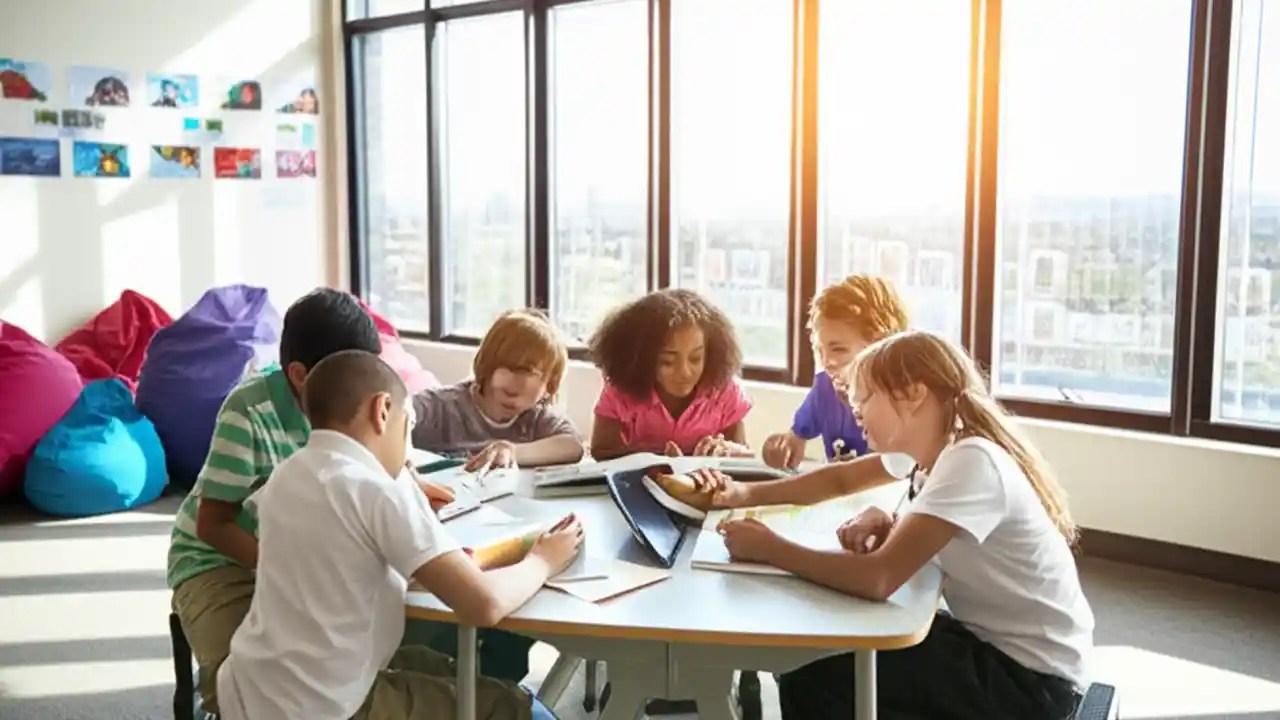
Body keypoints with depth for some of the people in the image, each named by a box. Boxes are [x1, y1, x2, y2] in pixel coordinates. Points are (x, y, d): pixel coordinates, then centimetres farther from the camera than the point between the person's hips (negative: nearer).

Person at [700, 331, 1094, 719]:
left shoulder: (972, 461, -26)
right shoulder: (943, 450, 2)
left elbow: (879, 578, -34)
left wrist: (770, 549, -23)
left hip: (1033, 676, -8)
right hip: (992, 641, 9)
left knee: (810, 684, -12)